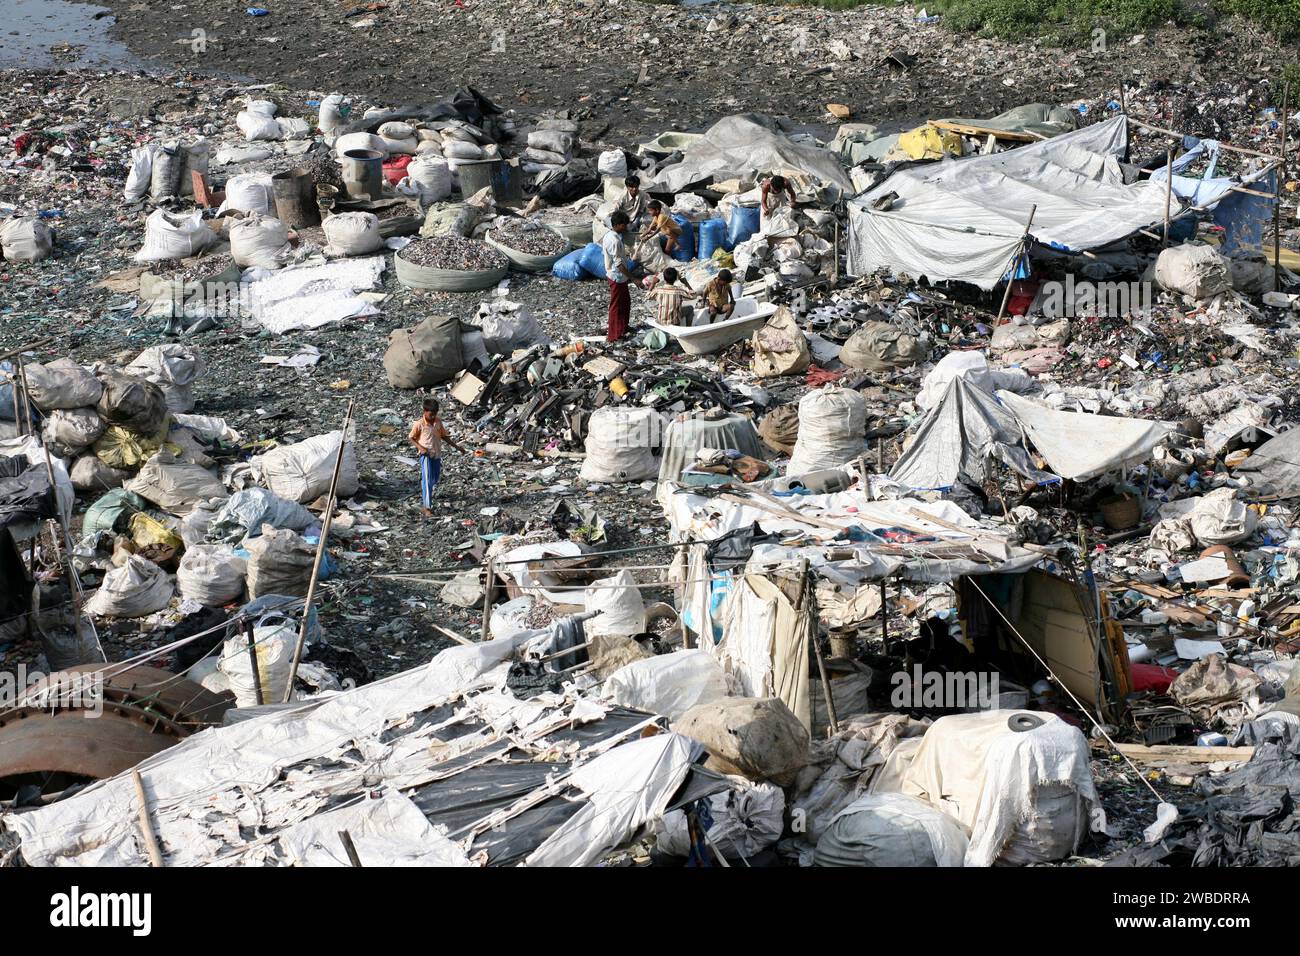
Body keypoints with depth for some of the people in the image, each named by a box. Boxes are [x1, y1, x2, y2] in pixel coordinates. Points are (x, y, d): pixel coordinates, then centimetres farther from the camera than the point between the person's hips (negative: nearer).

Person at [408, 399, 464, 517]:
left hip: (437, 455, 6)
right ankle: (427, 508, -13)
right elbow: (411, 438, -3)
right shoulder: (419, 424, -12)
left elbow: (444, 436, 15)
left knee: (436, 479, 18)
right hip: (426, 455, -6)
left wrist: (456, 446, 13)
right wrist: (420, 447, -18)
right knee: (427, 480, -12)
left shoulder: (438, 422, 3)